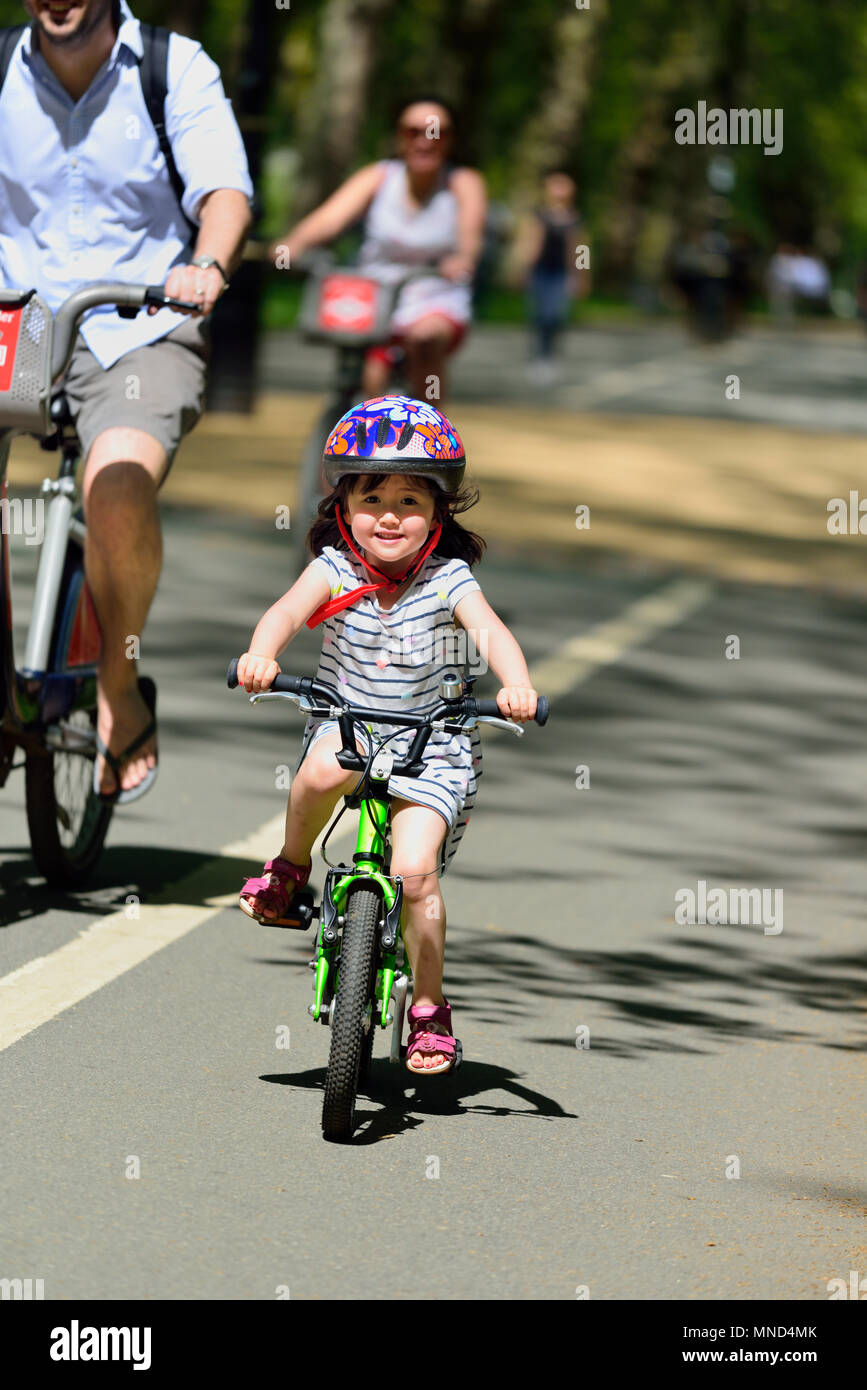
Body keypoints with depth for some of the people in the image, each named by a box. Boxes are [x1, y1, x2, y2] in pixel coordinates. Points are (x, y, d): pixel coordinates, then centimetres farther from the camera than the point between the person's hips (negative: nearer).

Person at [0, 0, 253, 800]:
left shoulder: (177, 68, -3)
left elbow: (223, 187, -15)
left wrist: (208, 266, -37)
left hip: (141, 336, -3)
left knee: (119, 485, -32)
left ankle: (122, 694, -8)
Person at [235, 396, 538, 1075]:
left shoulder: (449, 580, -8)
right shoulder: (334, 568, -6)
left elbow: (492, 632, -24)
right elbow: (288, 611, -23)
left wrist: (517, 687, -45)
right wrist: (261, 655, -46)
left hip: (432, 746, 0)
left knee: (415, 871, -17)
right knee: (329, 766, -36)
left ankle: (429, 1008, 3)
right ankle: (290, 870, -8)